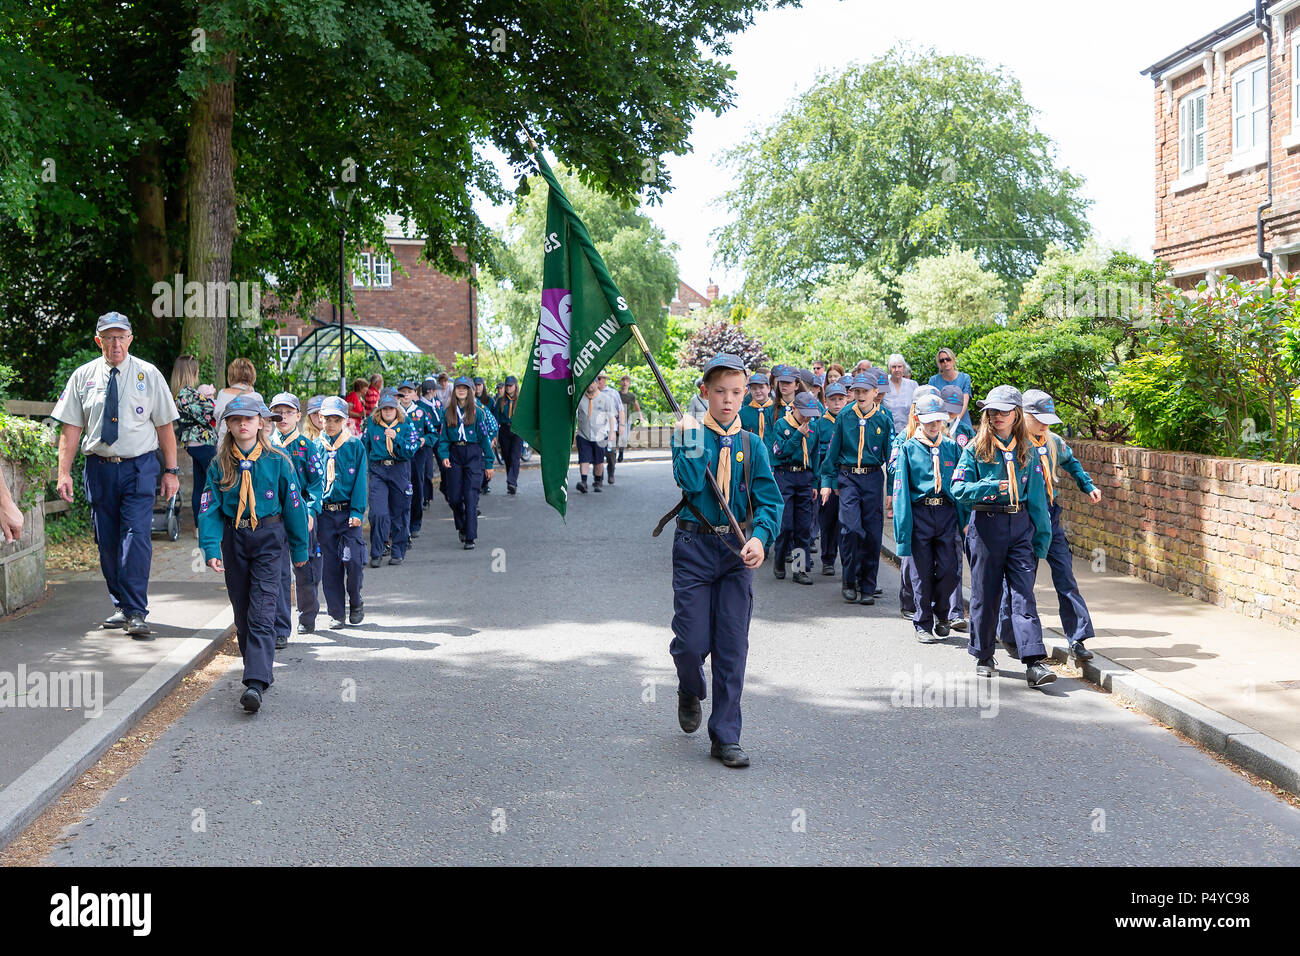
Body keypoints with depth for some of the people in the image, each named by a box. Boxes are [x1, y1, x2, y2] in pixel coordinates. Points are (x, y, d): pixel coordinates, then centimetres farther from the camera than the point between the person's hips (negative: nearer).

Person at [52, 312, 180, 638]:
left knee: (136, 537, -13)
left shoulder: (148, 375, 2)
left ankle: (136, 614, -11)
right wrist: (64, 473, 0)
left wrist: (171, 471, 1)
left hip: (139, 467, -2)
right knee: (107, 541, 6)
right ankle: (121, 607, 19)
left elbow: (165, 426, 4)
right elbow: (71, 428, 6)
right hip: (99, 467, 3)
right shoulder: (83, 376, 6)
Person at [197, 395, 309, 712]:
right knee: (242, 612, 12)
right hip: (233, 540, 3)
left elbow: (294, 505, 3)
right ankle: (259, 669, 29)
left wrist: (299, 549, 7)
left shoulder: (278, 462, -4)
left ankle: (256, 683, -21)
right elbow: (210, 509, -2)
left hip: (268, 540, -3)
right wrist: (211, 547, -15)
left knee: (262, 612, -12)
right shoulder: (220, 466, 1)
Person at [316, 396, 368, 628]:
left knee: (353, 560, -11)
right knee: (330, 563, 4)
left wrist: (357, 511, -10)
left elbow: (360, 480, -2)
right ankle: (336, 613, 14)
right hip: (324, 511, 2)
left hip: (348, 511, -2)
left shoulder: (355, 445, 1)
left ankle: (356, 602, 14)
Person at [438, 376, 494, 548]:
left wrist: (488, 463, 2)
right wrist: (444, 455, -9)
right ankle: (462, 528, 29)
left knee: (470, 497, -8)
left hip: (474, 455, -3)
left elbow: (484, 437, 3)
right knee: (454, 497, 3)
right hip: (455, 455, 3)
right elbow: (444, 437, 9)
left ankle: (470, 537, -6)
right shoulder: (448, 412, 9)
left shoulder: (477, 412, 1)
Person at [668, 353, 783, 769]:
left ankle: (725, 737, 10)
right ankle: (691, 693, 32)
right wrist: (694, 438, -20)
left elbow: (769, 499, -1)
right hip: (694, 547, -2)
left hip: (737, 552, 2)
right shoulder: (689, 434, 0)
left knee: (732, 647, 1)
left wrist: (760, 537, -18)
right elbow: (690, 481, -16)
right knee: (692, 642, -3)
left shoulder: (751, 444, 6)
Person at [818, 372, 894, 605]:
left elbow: (891, 454, 4)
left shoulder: (884, 420, 1)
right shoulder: (844, 417, 3)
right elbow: (833, 451, 9)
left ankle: (867, 586, 12)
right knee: (851, 527, -14)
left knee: (872, 533, 2)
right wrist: (827, 481, 4)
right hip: (847, 477, 0)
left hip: (873, 479, 0)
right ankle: (849, 581, 2)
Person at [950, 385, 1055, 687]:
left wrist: (1042, 537, 6)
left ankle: (1034, 662, -11)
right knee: (985, 593, 5)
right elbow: (959, 489, -7)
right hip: (986, 524, -1)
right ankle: (984, 656, 21)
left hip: (1020, 526, 1)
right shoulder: (976, 448, 1)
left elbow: (1037, 496, 10)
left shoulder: (1027, 451, 9)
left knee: (1024, 592, -6)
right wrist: (993, 487, -20)